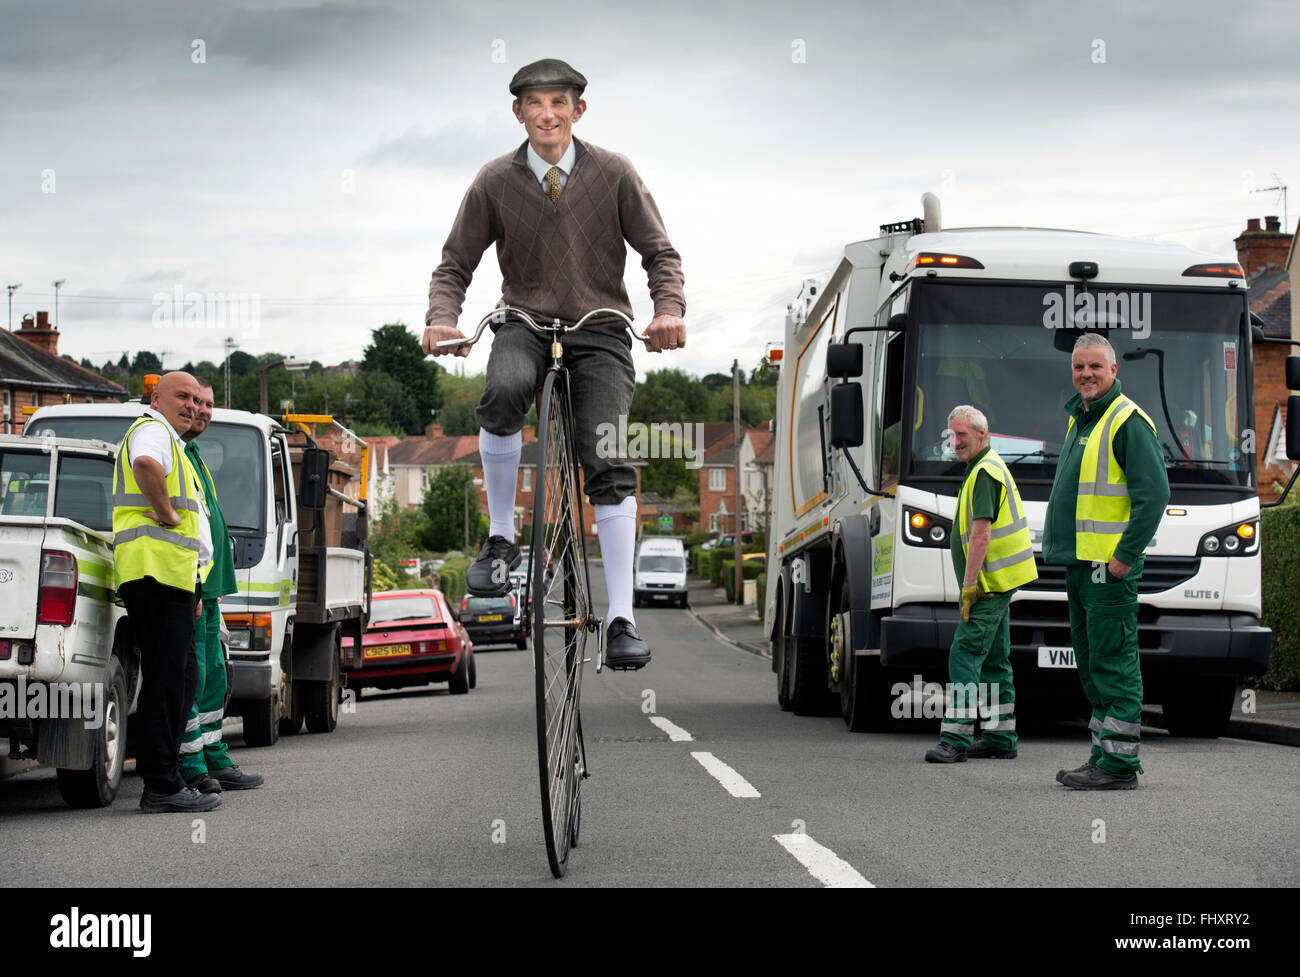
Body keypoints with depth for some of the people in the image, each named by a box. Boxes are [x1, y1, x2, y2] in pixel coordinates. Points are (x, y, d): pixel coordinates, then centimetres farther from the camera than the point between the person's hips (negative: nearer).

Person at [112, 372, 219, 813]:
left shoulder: (171, 444, 30)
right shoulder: (152, 430, -4)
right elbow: (145, 465, -31)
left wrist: (192, 588, 28)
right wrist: (168, 513, -18)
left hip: (170, 576, 11)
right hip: (157, 568, -11)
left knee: (181, 677, 12)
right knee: (167, 679, -12)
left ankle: (162, 777, 15)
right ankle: (162, 786, -13)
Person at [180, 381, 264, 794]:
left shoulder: (193, 455, 22)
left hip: (205, 590, 11)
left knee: (212, 678, 14)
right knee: (189, 678, -9)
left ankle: (215, 763, 20)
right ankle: (191, 768, -6)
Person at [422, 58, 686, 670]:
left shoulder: (612, 174, -1)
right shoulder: (495, 182, 0)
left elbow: (660, 252, 4)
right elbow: (454, 266, 5)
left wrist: (670, 310, -16)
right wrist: (441, 321, -16)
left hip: (600, 330, 0)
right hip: (525, 323, 0)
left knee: (610, 464, -17)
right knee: (504, 390, -36)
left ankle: (621, 619, -13)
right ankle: (500, 539, -17)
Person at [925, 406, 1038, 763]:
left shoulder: (984, 473, -14)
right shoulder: (989, 468, 20)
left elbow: (981, 535, -21)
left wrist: (969, 585, -21)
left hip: (988, 584, -11)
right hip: (997, 584, 11)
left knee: (964, 654, -14)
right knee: (993, 660, 13)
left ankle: (955, 739, -18)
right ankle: (1001, 738, 17)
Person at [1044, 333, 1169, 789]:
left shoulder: (1128, 421, -10)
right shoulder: (1078, 421, 19)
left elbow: (1154, 492, -16)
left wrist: (1125, 555, -19)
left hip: (1109, 567, -10)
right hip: (1079, 564, 10)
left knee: (1113, 663, -8)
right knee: (1093, 666, 13)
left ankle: (1119, 764, -6)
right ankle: (1105, 756, 20)